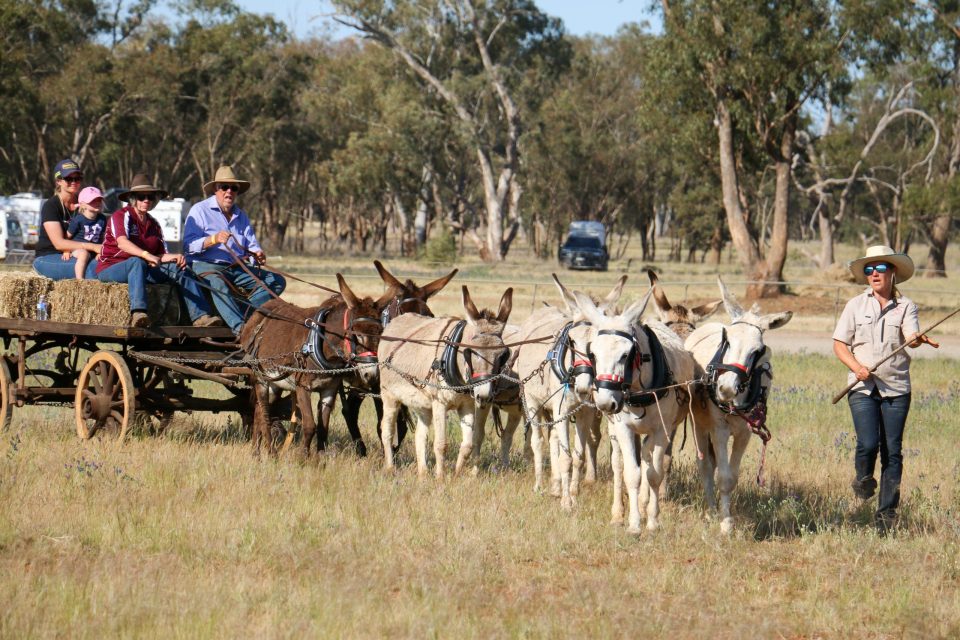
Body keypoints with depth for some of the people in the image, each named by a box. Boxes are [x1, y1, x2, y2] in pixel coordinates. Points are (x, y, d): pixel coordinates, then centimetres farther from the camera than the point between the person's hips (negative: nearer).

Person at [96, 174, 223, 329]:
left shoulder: (153, 224, 17)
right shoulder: (122, 216, -6)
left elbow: (162, 255, 12)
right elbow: (122, 242, -26)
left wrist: (173, 257, -13)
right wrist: (147, 255, -42)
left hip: (143, 269, 7)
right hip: (110, 268, -7)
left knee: (179, 268, -10)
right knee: (137, 262, -39)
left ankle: (200, 316, -26)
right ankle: (138, 313, -60)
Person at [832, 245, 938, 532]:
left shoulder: (905, 306, 4)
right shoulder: (856, 305, 6)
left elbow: (912, 337, -13)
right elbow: (839, 344, 7)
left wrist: (918, 340, -37)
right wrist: (856, 366, -11)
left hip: (896, 388, 0)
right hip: (863, 388, 0)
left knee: (893, 451, -1)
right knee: (868, 444, -16)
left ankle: (886, 513, 8)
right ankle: (863, 479, 17)